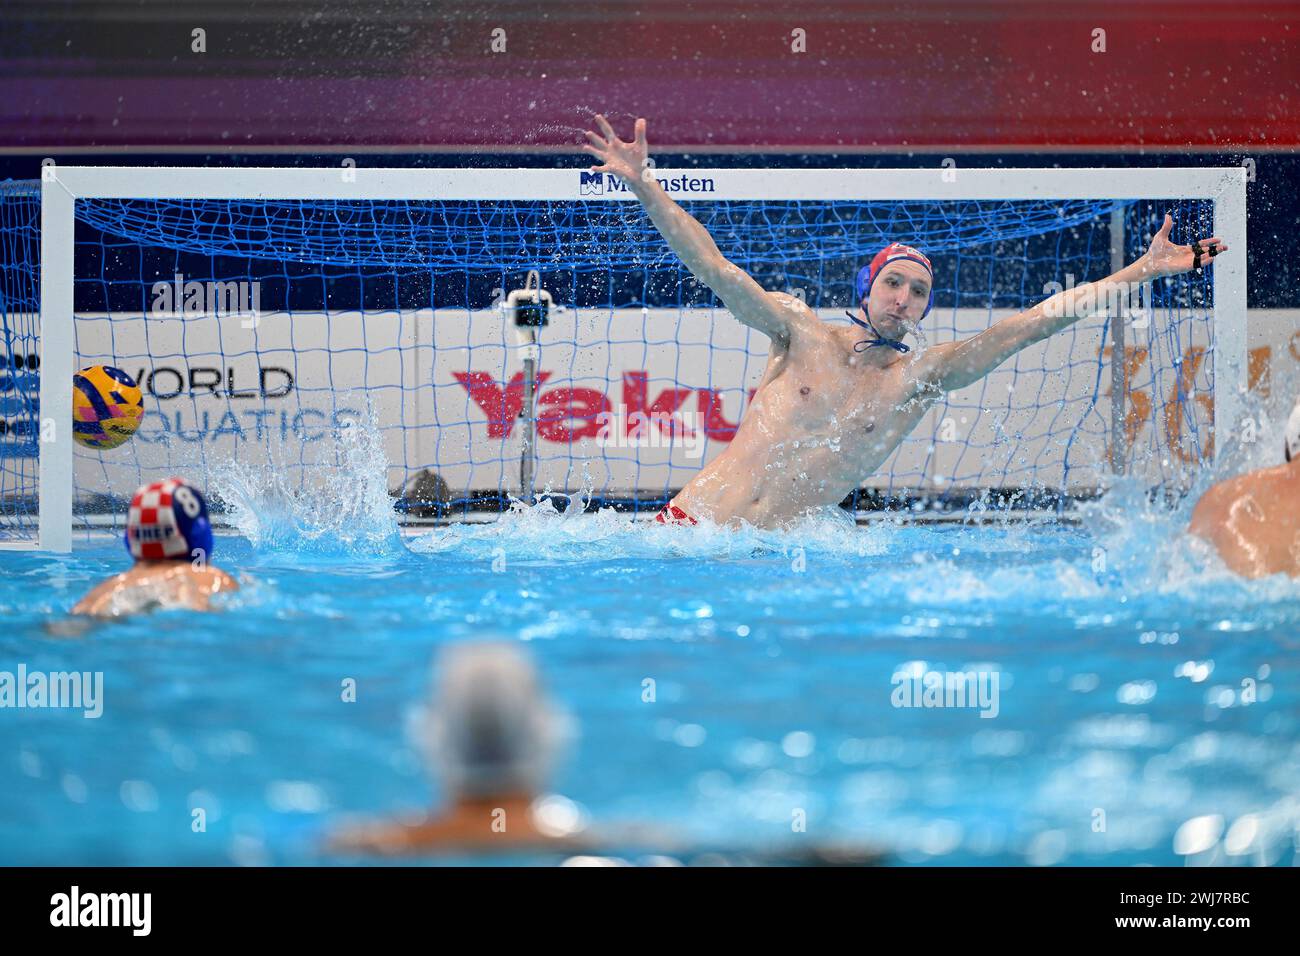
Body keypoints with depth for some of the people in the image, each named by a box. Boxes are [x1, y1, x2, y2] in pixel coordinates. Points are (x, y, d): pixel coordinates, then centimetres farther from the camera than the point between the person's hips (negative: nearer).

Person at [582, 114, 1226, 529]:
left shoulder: (922, 374, 7)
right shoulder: (804, 334, 5)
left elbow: (1037, 321, 4)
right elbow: (713, 269, -2)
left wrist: (1143, 271, 2)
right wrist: (640, 184, -12)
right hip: (689, 522, -1)